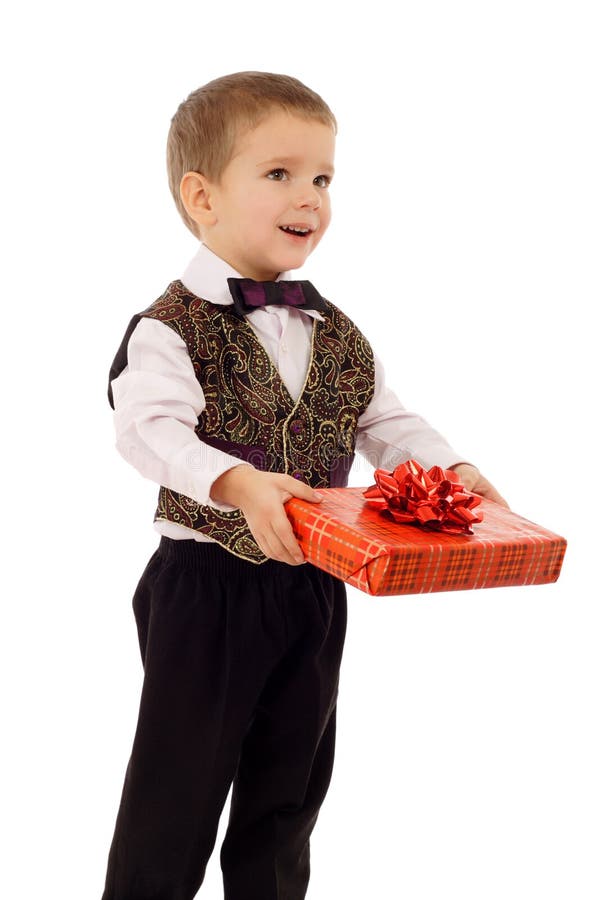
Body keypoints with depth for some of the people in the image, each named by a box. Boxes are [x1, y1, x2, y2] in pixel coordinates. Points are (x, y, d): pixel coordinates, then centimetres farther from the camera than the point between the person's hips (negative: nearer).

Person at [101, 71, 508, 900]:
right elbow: (151, 429, -28)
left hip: (312, 587, 6)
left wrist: (451, 471, -12)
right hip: (206, 584, -6)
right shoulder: (171, 329, -14)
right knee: (180, 786, 6)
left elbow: (387, 425, 7)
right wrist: (239, 483, -45)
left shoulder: (338, 336, 6)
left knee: (291, 784, 19)